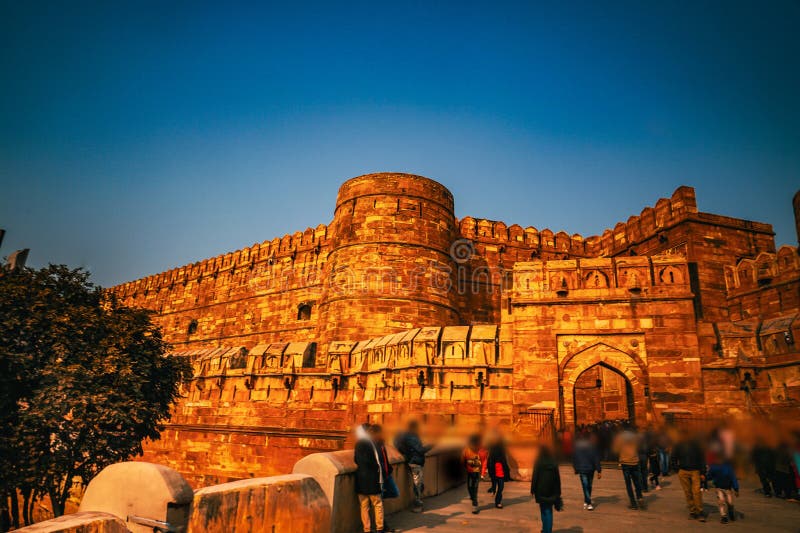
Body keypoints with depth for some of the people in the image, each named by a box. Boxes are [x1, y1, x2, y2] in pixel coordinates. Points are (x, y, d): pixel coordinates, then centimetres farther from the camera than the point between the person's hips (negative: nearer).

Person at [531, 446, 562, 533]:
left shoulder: (538, 463, -10)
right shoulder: (554, 463, 1)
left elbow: (535, 477, -9)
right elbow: (557, 478, 5)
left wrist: (533, 489, -1)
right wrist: (558, 492, 11)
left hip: (541, 490, -3)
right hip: (551, 491, 3)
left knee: (544, 510, 8)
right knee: (549, 510, 13)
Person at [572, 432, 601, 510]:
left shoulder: (576, 446, 3)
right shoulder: (592, 445, -2)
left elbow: (574, 459, 8)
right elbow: (596, 458, -4)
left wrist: (576, 469, 16)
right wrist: (599, 470, -4)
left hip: (581, 469, -1)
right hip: (591, 468, 1)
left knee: (585, 486, 0)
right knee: (589, 485, 15)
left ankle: (588, 503, -8)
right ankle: (587, 501, 21)